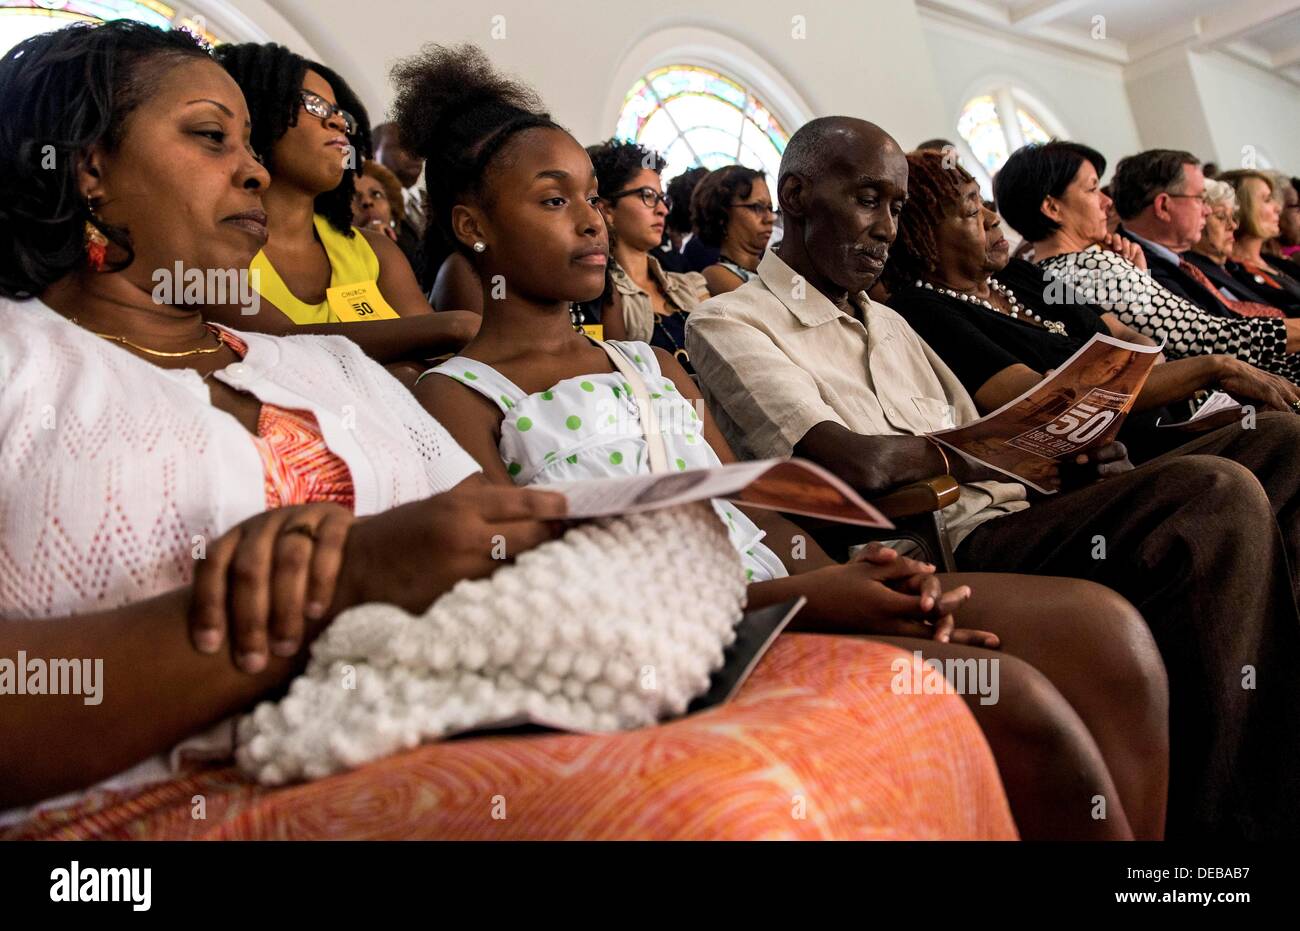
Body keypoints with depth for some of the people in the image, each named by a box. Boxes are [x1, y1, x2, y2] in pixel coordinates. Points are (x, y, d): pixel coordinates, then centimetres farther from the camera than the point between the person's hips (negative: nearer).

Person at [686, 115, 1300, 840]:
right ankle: (1225, 820, -14)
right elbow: (858, 464, -17)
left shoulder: (889, 324, 28)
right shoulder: (728, 324, 0)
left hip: (1014, 516, 9)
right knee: (1216, 497, -26)